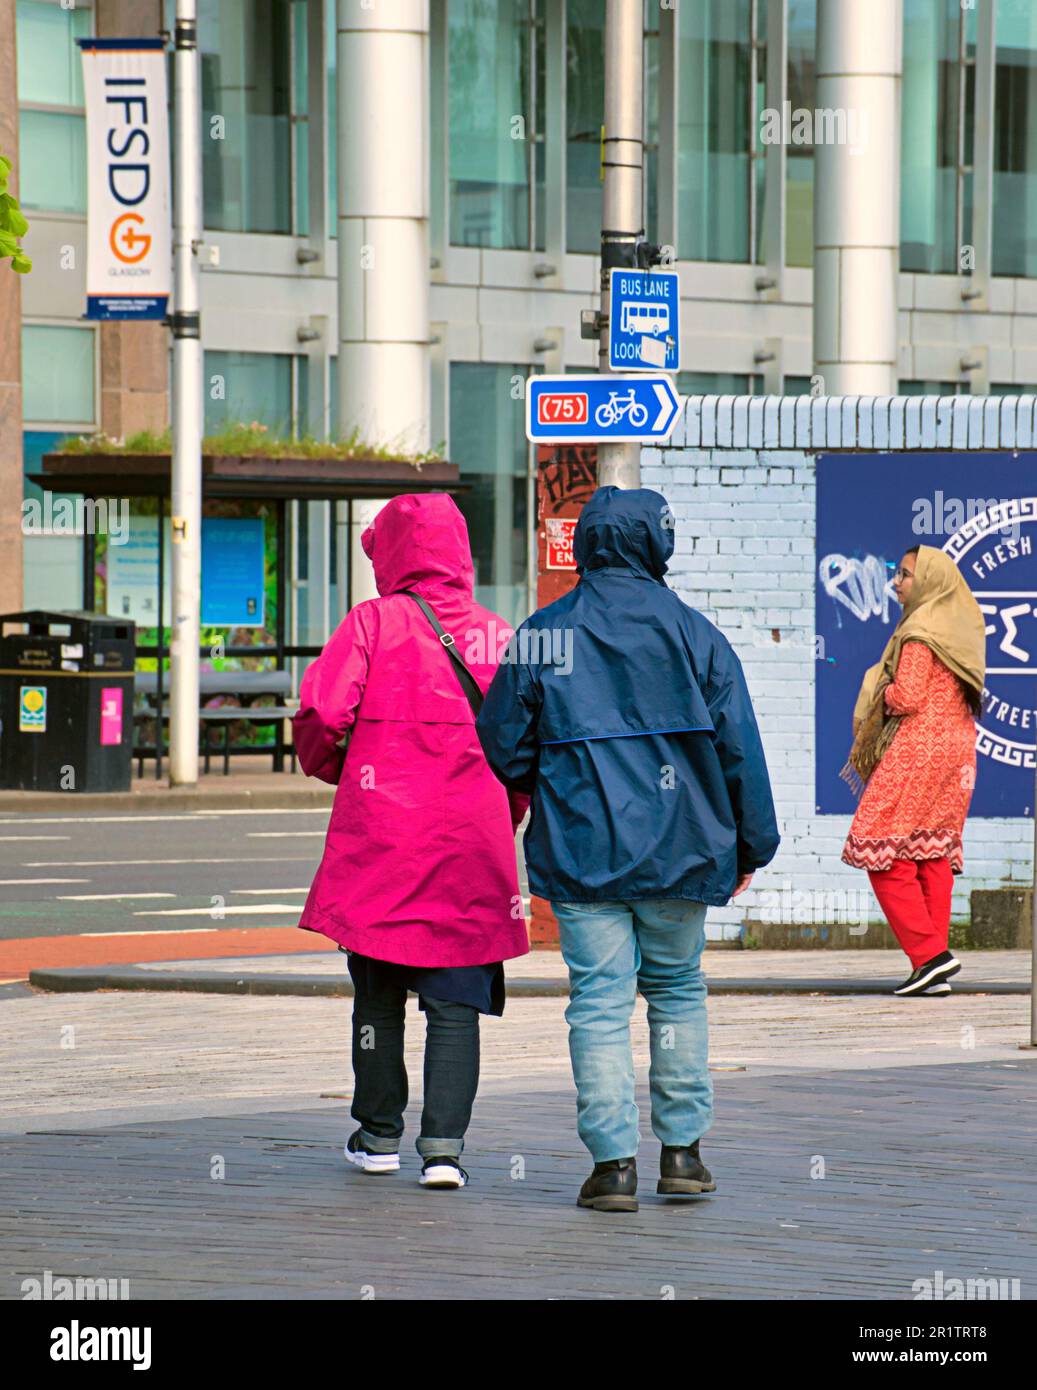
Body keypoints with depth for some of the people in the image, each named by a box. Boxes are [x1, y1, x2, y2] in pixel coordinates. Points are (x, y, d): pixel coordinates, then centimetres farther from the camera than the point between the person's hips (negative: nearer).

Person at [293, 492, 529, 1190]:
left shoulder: (374, 622, -3)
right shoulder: (499, 635, 5)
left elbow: (322, 714, -10)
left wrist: (330, 766, 11)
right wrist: (504, 818, 17)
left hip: (380, 837, -1)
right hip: (473, 843, 1)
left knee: (378, 995, 12)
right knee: (456, 1001, 3)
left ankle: (380, 1134, 19)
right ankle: (444, 1145, -6)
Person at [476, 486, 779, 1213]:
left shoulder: (541, 637, -2)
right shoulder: (693, 633, -1)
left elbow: (504, 748, 1)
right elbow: (739, 747, 1)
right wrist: (751, 847, 9)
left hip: (580, 850, -1)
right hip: (680, 851, 1)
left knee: (599, 999, 1)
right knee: (678, 988, 17)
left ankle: (614, 1160, -5)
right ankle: (683, 1149, 17)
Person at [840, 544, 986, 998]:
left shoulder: (920, 633, -11)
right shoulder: (959, 629, 15)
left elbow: (907, 697, -18)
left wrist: (881, 694, 3)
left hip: (918, 751, -9)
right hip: (956, 752, 9)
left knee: (884, 855, -5)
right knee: (934, 857, 7)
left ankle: (928, 953, -13)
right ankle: (935, 970, 3)